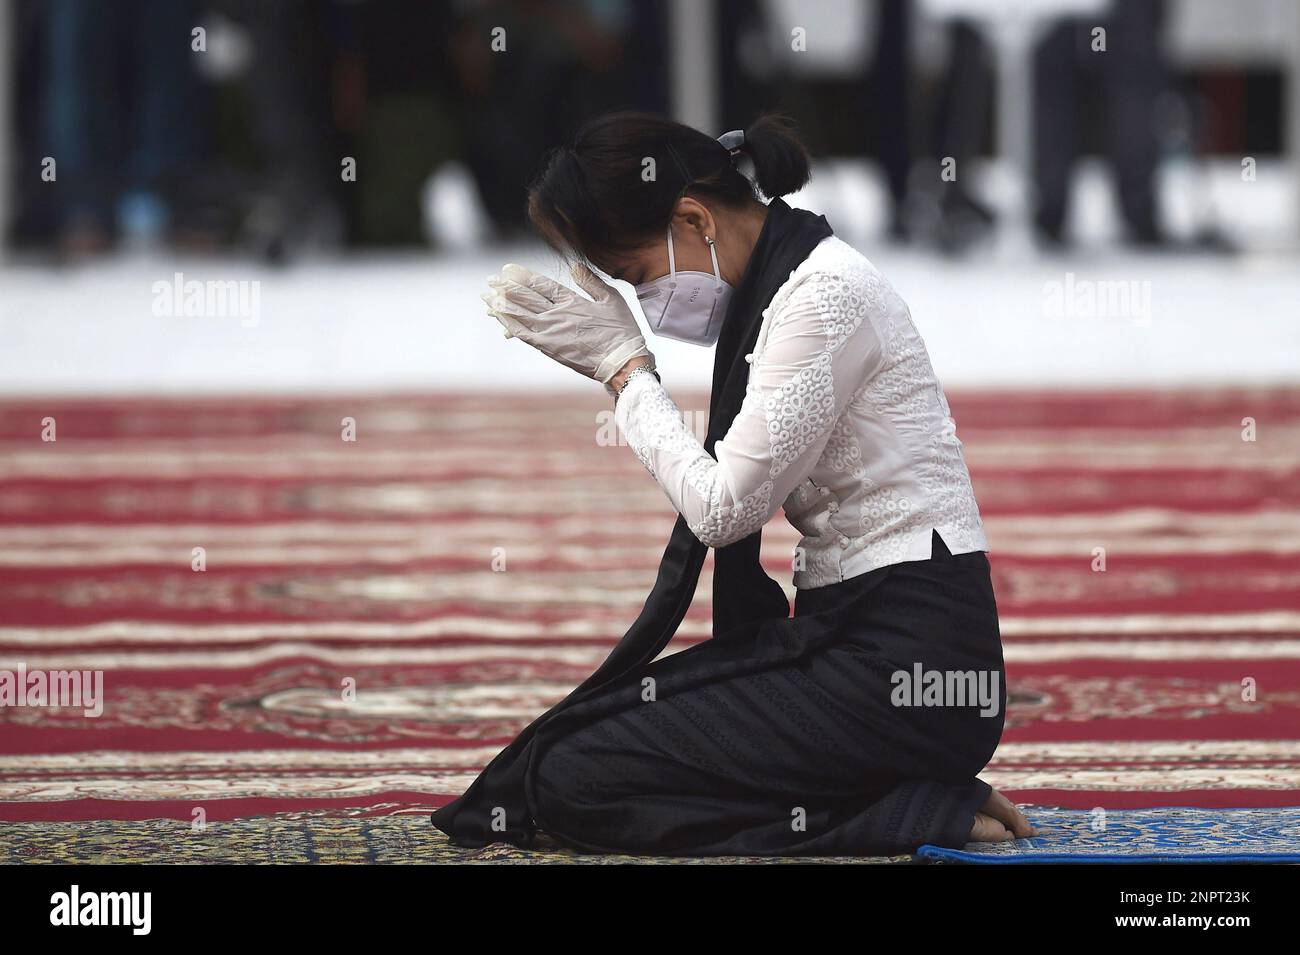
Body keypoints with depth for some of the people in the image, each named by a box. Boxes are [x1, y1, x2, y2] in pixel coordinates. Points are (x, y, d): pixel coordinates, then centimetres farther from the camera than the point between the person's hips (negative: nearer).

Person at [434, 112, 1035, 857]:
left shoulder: (826, 298, -16)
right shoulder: (772, 286, 13)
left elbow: (723, 507, -16)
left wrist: (625, 364, -5)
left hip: (905, 664, -10)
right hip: (847, 632, 10)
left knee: (575, 778, -13)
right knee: (580, 734, 7)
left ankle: (914, 812, -9)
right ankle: (901, 793, 6)